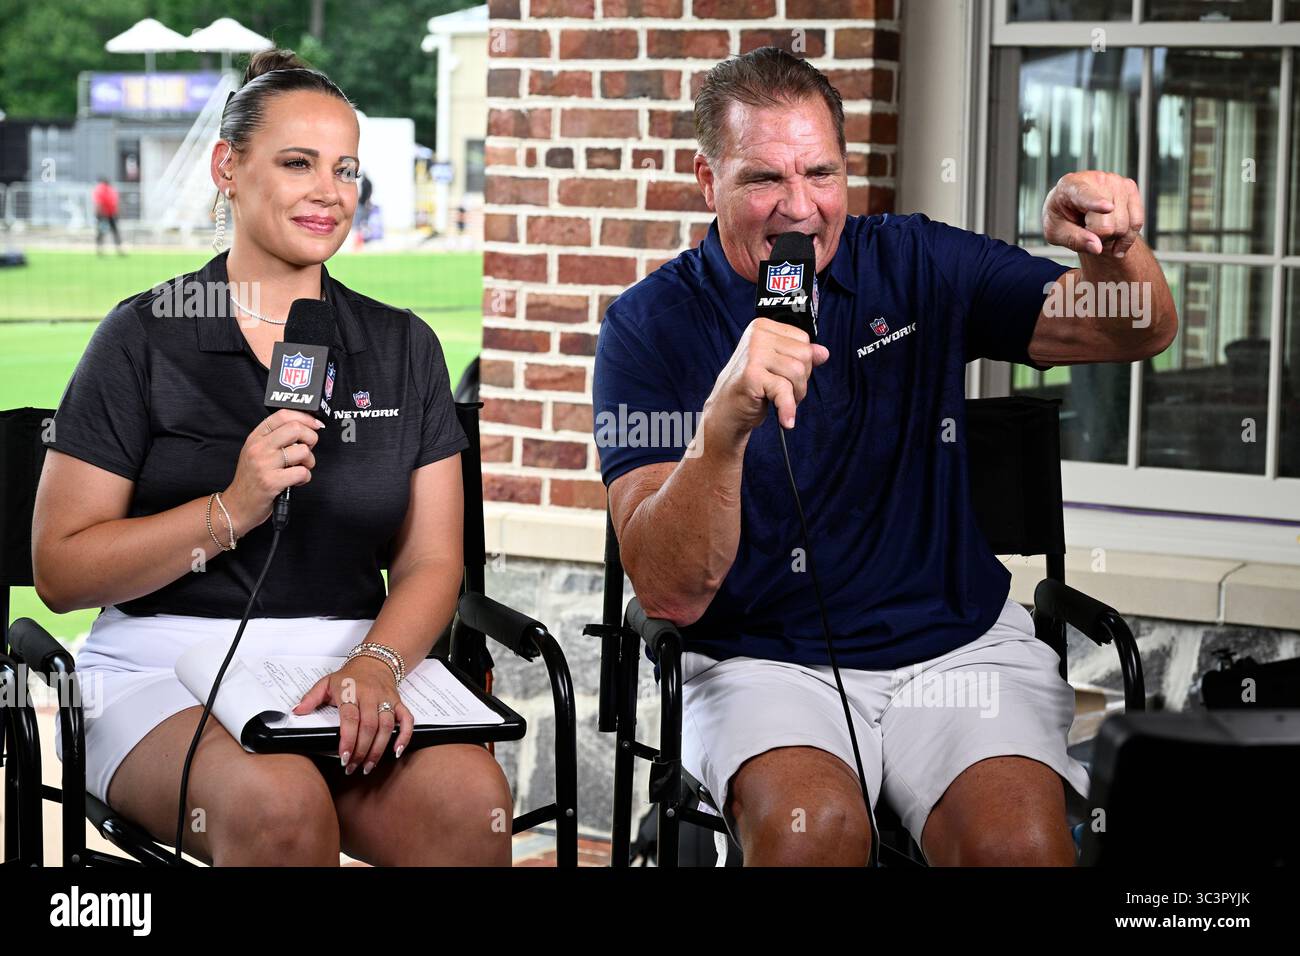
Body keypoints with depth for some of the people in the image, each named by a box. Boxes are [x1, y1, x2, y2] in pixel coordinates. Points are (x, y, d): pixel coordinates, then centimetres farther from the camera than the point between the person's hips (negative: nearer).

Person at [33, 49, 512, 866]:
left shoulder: (403, 348, 14)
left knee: (471, 799, -31)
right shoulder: (146, 339, 3)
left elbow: (431, 562, 8)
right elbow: (61, 571, -1)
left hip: (354, 658, 2)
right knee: (282, 804, -35)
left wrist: (376, 665, -14)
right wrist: (232, 510, -14)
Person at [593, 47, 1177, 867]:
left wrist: (1113, 251, -17)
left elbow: (1137, 335, 7)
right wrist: (726, 421, -30)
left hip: (960, 645, 2)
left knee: (1021, 838, -26)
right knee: (812, 824, -33)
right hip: (764, 662, -2)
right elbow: (671, 592, -13)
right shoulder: (652, 326, -3)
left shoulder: (918, 267, 7)